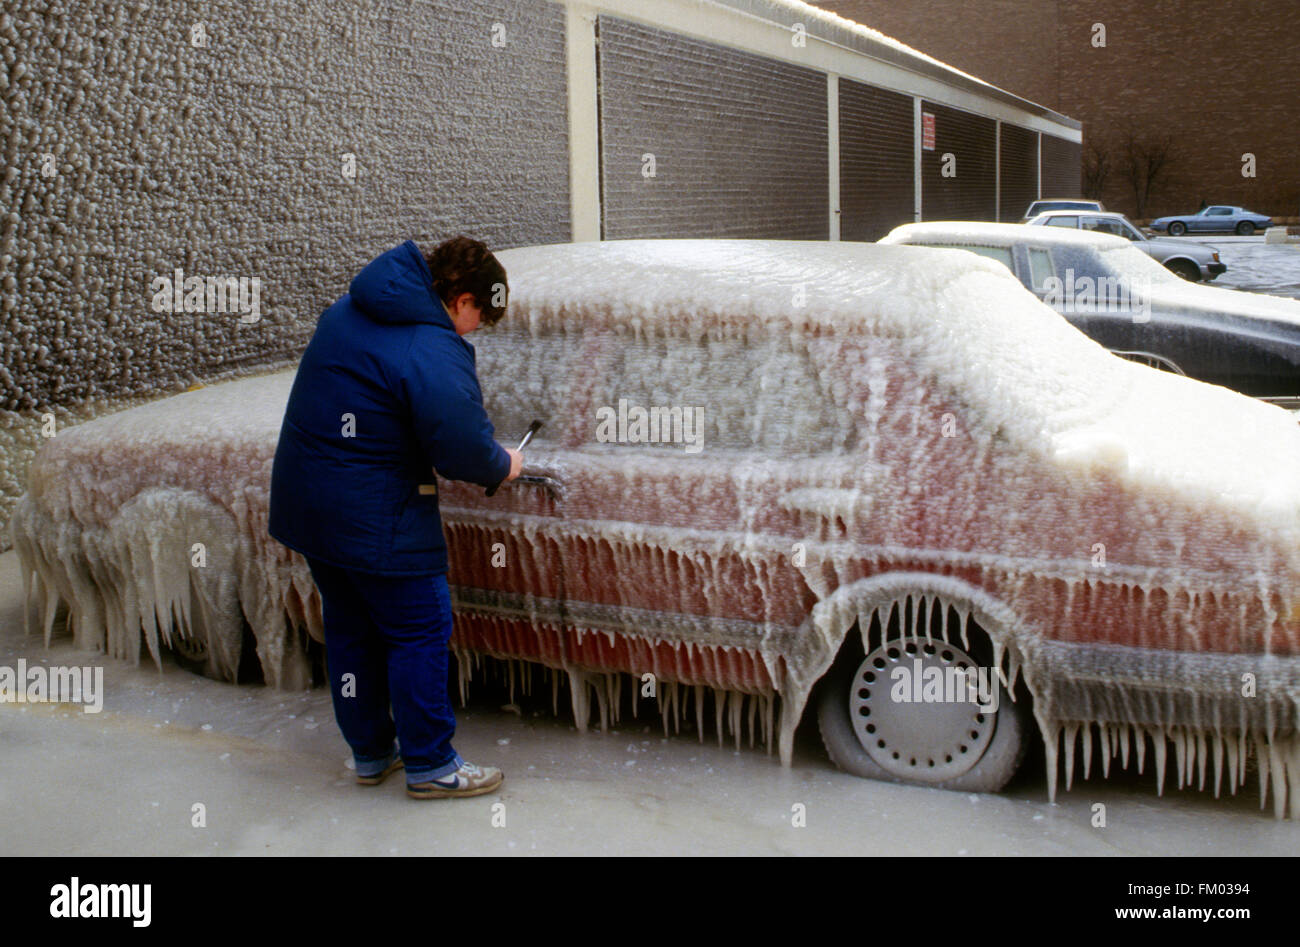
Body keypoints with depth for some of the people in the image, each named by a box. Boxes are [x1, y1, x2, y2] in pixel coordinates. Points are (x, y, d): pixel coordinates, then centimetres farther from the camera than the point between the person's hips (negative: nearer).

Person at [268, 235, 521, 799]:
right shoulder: (436, 352, -20)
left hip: (303, 497, 9)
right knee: (419, 630, 5)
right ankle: (429, 764, 15)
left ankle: (370, 752, 31)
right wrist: (502, 466, -1)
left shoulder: (348, 310, 9)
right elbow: (464, 448, -24)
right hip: (374, 518, -9)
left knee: (349, 627, 18)